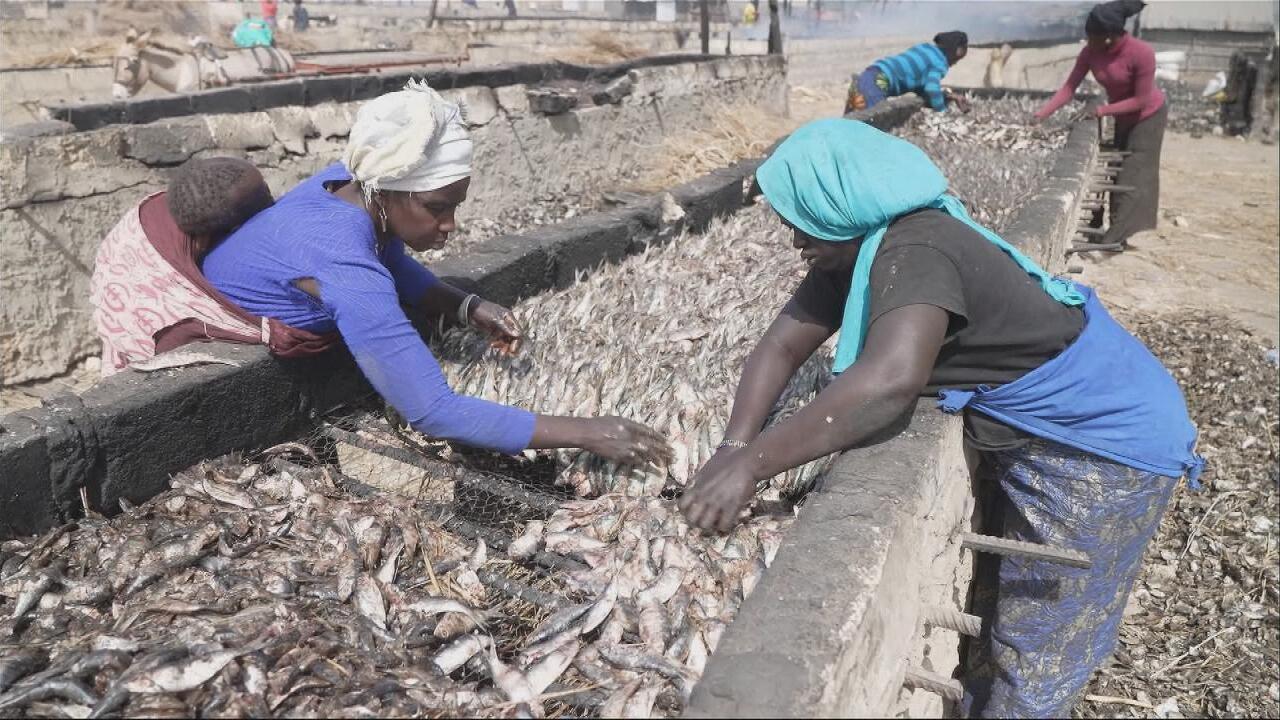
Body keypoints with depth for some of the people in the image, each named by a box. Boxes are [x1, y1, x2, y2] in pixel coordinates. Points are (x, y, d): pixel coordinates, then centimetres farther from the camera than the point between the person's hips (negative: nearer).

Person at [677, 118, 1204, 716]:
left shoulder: (914, 249, -31)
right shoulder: (857, 250, -2)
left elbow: (891, 379, -49)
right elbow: (782, 345, -4)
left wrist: (751, 464, -44)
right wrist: (734, 446, -19)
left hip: (1103, 442, -9)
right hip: (1047, 436, 9)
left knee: (1033, 658, 4)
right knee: (1009, 606, 27)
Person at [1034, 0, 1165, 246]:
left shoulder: (1141, 53, -33)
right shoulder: (1090, 52, -18)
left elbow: (1141, 99, -28)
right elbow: (1069, 87, -16)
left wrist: (1102, 110, -30)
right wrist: (1041, 114, -25)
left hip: (1149, 116, -6)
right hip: (1123, 118, 6)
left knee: (1134, 176, -6)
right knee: (1119, 173, 12)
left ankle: (1115, 237, -7)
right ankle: (1120, 231, 22)